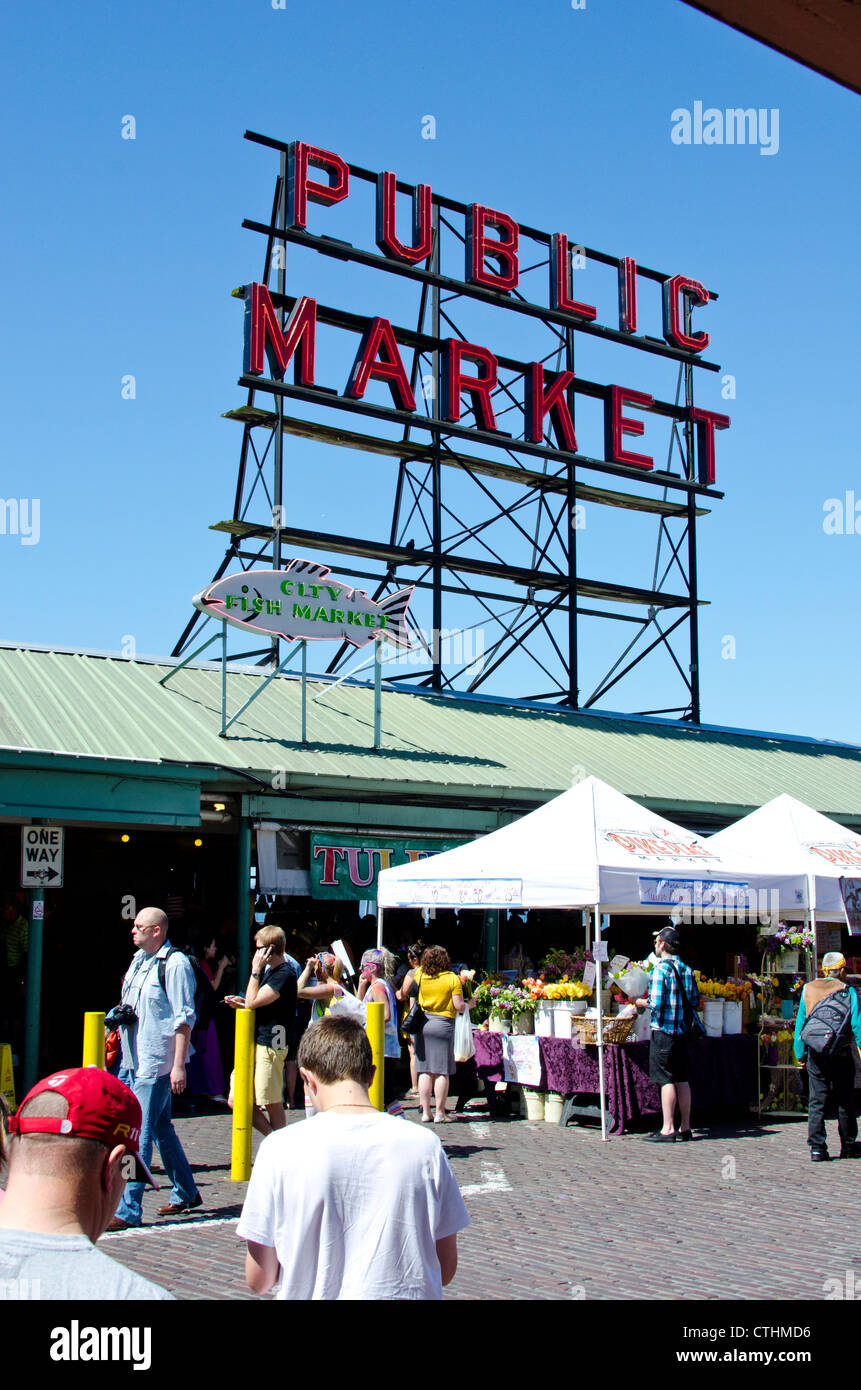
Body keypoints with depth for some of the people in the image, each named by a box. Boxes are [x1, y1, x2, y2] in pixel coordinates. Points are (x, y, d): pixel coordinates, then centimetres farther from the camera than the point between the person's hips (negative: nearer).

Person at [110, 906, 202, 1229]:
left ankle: (128, 1210, -7)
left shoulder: (175, 963, -13)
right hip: (133, 1059, 9)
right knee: (161, 1129, 16)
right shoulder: (139, 959, 14)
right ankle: (186, 1193, 28)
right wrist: (119, 1015, 9)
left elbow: (184, 1018, -16)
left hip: (157, 1063, -9)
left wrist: (179, 1065, -19)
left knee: (140, 1133, -9)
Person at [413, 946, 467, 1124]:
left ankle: (425, 1112, 9)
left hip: (422, 1025, 3)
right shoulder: (452, 978, -6)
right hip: (443, 1025, -3)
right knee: (442, 1071, 1)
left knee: (424, 1071, 7)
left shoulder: (419, 976, 2)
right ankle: (440, 1113, 1)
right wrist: (469, 1005, 11)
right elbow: (459, 1006, -7)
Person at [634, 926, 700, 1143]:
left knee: (666, 1080, -5)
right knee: (682, 1080, 11)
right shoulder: (687, 969, 9)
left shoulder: (661, 969, -13)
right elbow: (696, 1001, 12)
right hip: (683, 1031, 7)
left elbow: (656, 1003, -18)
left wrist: (640, 1003, 0)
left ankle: (668, 1129, -6)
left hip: (664, 1030, -7)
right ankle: (685, 1127, 16)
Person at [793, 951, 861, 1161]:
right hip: (840, 1054, -3)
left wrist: (800, 1054, 14)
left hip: (815, 1053, 3)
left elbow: (800, 1023, 9)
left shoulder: (808, 989, 7)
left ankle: (817, 1147, -2)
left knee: (817, 1101, 4)